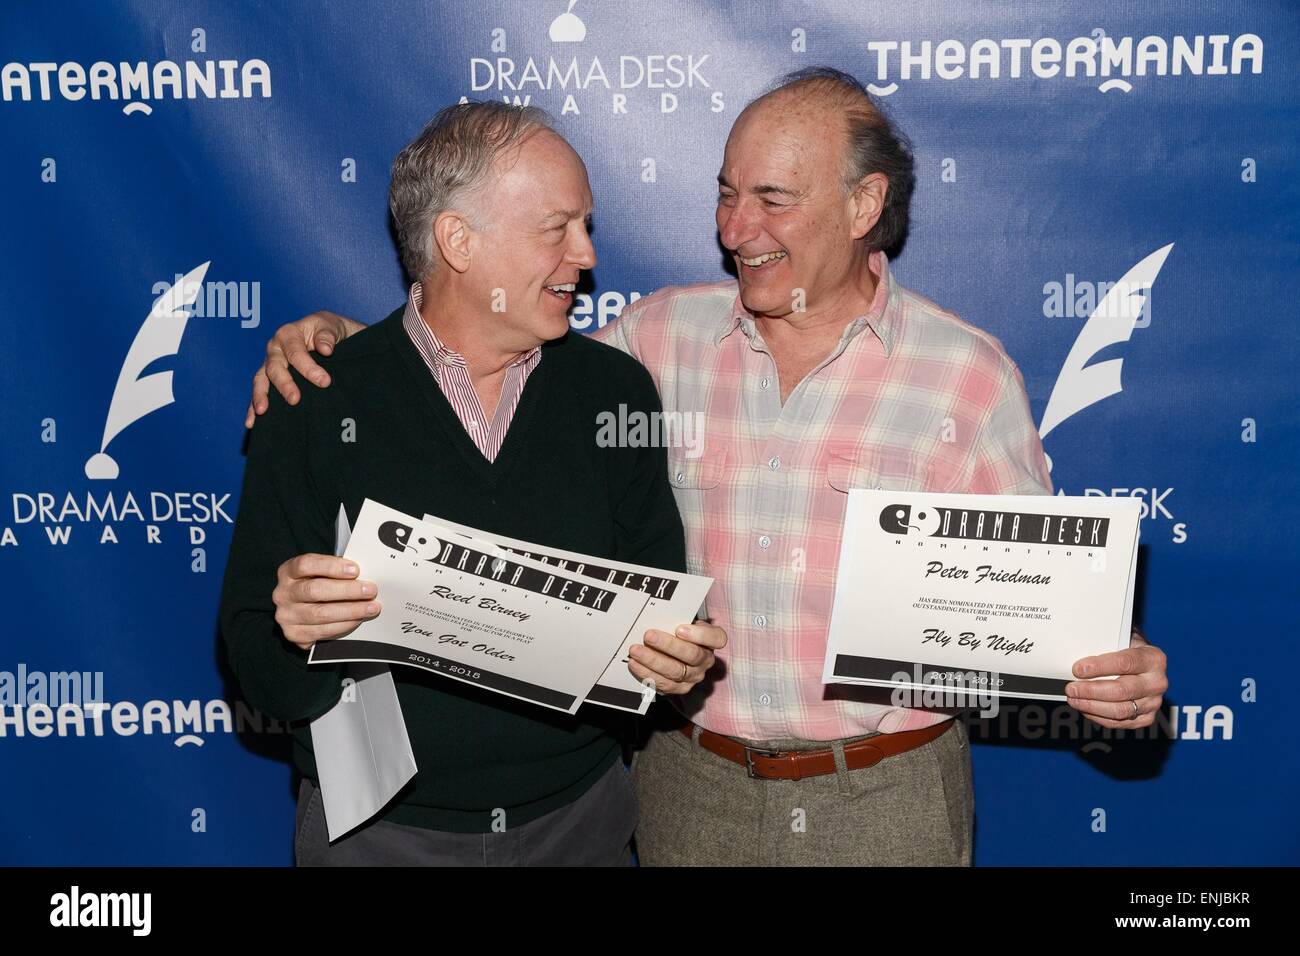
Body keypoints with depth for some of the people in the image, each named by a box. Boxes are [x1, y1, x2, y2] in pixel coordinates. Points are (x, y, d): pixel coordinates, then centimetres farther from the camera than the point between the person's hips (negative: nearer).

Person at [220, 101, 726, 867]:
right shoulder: (314, 406, -10)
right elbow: (262, 675, -10)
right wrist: (296, 630, -31)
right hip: (377, 831, -2)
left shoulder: (616, 391, -2)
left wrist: (677, 657, -21)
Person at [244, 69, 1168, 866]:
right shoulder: (662, 335, -1)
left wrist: (1113, 665, -20)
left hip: (889, 795, -1)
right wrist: (344, 339, -3)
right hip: (693, 783, 2)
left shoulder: (970, 372, -6)